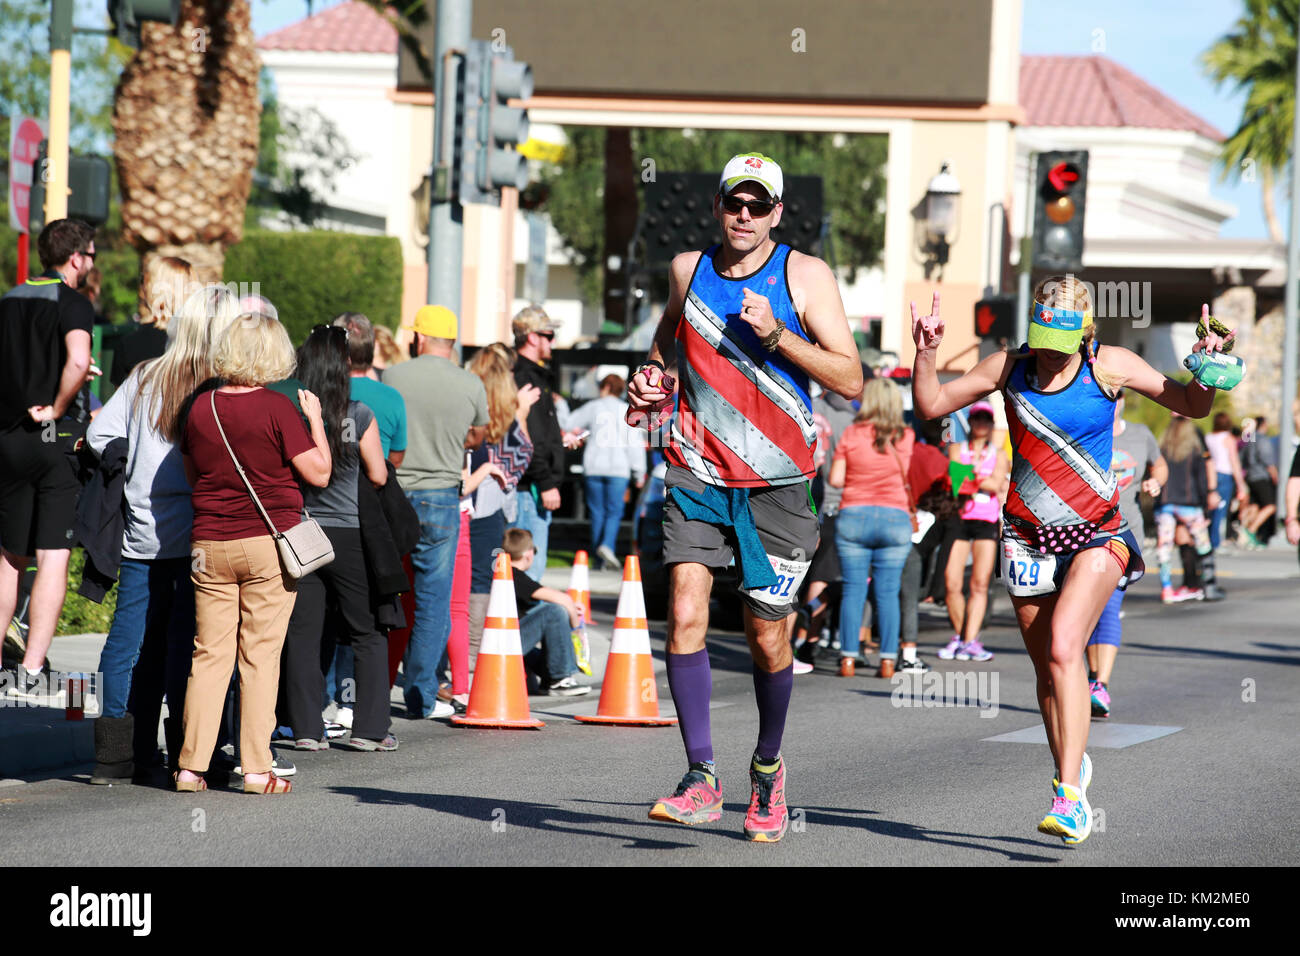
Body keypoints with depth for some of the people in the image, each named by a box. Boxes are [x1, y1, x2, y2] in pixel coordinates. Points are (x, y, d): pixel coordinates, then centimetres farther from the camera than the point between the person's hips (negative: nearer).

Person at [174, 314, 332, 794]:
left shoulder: (201, 407, 3)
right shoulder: (277, 408, -11)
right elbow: (319, 472, -7)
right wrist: (316, 419, 4)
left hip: (210, 544, 4)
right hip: (268, 543, -4)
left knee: (209, 653, 7)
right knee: (260, 654, 1)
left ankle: (192, 765, 6)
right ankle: (256, 768, 1)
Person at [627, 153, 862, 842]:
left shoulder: (805, 275, -3)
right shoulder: (688, 270, 6)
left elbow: (850, 380, -9)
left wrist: (775, 333, -19)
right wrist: (652, 379, 6)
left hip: (775, 485, -2)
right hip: (696, 475, 2)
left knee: (768, 641, 4)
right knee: (685, 613, -17)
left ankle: (767, 765, 29)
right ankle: (701, 778, -16)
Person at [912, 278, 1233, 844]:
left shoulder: (1109, 366, -4)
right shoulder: (1009, 367, 1)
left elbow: (1192, 407, 2)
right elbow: (931, 406, 5)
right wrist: (926, 354, -11)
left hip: (1096, 535, -3)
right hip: (1028, 537, 3)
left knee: (1063, 648, -23)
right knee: (1048, 670, 8)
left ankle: (1070, 795, -26)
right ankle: (1072, 767, 32)